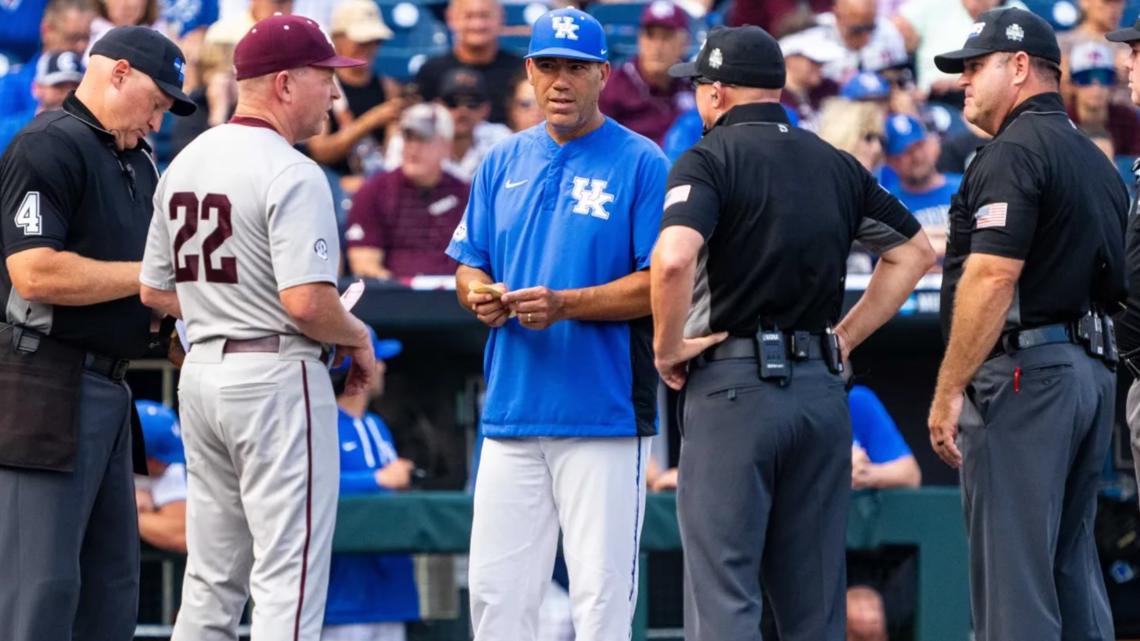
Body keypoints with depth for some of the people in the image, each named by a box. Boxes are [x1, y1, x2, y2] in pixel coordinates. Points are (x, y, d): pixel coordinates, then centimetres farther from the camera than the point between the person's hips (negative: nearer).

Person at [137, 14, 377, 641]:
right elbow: (306, 301, -23)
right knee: (287, 577, -6)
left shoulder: (184, 163, 11)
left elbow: (155, 290, 15)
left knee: (211, 577, 13)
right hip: (275, 375, -8)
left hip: (200, 373, 8)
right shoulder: (290, 173, -15)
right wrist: (358, 339, -5)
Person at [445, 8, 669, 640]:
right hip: (511, 414, 5)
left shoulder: (640, 163, -3)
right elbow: (469, 264, 19)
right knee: (495, 586, 5)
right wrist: (478, 294, -5)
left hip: (603, 416, -5)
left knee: (601, 588, -4)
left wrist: (566, 305, -20)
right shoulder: (503, 163, 14)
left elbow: (659, 282, -8)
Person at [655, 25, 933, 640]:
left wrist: (667, 347, -9)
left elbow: (673, 260, -23)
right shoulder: (836, 164, 13)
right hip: (822, 387, 6)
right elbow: (914, 251, 20)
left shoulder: (709, 159, -6)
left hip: (732, 384, -6)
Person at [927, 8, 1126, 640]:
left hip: (1022, 373, -10)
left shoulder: (1012, 154, -11)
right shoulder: (1096, 160, 19)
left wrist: (948, 392, -18)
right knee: (1072, 567, 13)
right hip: (1093, 373, 10)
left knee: (1012, 576, -9)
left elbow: (992, 281, -20)